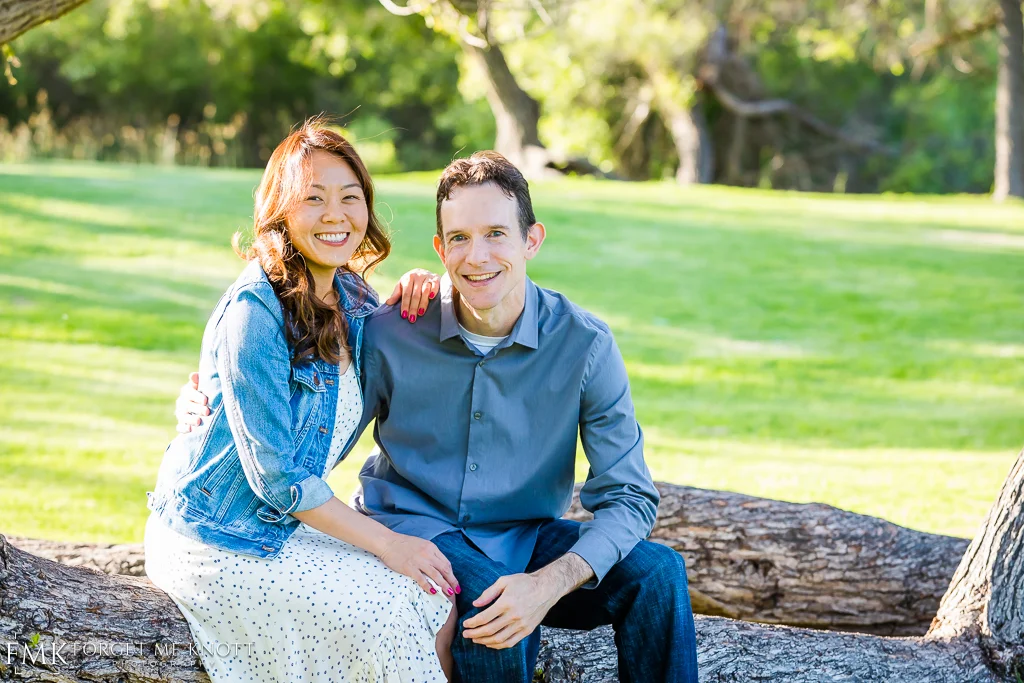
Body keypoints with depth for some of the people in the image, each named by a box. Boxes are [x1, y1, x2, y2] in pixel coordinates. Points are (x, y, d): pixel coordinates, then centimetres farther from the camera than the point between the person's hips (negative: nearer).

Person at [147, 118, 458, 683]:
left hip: (291, 522, 8)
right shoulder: (254, 313, -21)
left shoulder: (348, 294, 3)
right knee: (391, 615, -20)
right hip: (216, 542, -8)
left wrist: (411, 297, 0)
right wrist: (385, 542, -18)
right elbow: (275, 474, -22)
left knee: (440, 602, -9)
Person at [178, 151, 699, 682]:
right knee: (487, 599, -35)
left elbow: (627, 496, -13)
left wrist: (548, 583, -31)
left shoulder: (585, 344, -12)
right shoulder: (391, 334, -11)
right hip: (410, 522, -2)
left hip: (523, 537, 2)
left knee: (656, 572, -24)